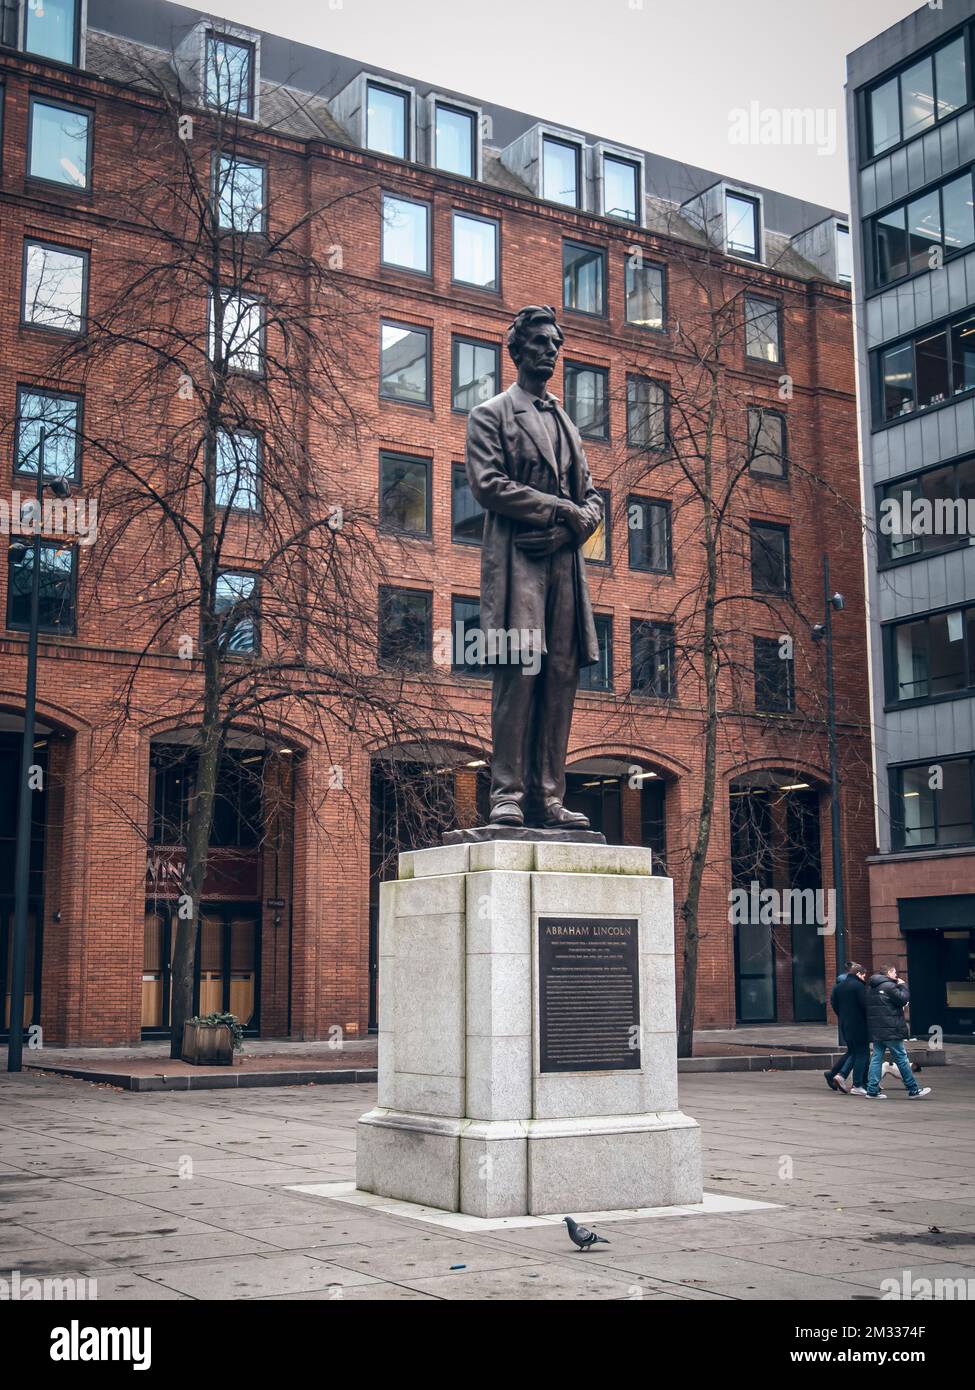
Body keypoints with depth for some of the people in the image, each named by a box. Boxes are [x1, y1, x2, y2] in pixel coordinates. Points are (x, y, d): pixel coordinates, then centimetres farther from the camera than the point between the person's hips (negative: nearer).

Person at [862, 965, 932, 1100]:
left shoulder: (870, 987, 14)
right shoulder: (889, 986, -13)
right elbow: (903, 999, -15)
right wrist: (903, 986, 2)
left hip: (875, 1031, 8)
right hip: (890, 1030, -8)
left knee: (876, 1058, 7)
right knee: (901, 1058, 0)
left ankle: (872, 1090, 4)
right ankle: (913, 1090, 6)